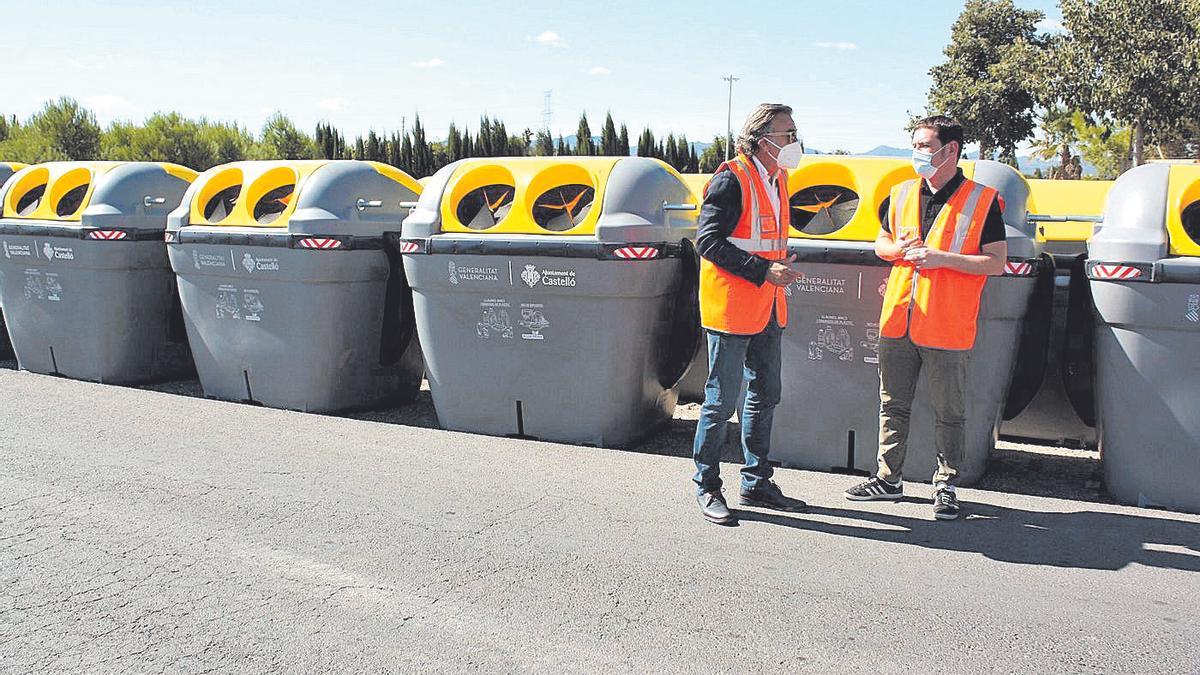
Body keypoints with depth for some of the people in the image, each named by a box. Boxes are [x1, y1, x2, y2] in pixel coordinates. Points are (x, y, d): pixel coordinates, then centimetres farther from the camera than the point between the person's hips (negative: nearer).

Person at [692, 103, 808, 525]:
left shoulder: (776, 180, 14)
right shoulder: (731, 179, -13)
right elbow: (709, 241, -18)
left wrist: (780, 268, 8)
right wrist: (764, 272, -21)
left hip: (767, 309, 9)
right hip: (731, 307, -9)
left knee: (765, 397, 14)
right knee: (722, 400, -1)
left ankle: (756, 483, 27)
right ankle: (706, 487, 13)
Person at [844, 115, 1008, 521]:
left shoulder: (981, 200, -4)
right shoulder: (902, 194, 10)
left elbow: (996, 262, -7)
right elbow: (881, 244, 20)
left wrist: (942, 257, -17)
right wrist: (899, 249, -3)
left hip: (947, 328, -5)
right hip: (898, 320, 5)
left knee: (949, 414, 6)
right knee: (893, 405, 13)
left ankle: (945, 487, 19)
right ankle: (889, 479, 25)